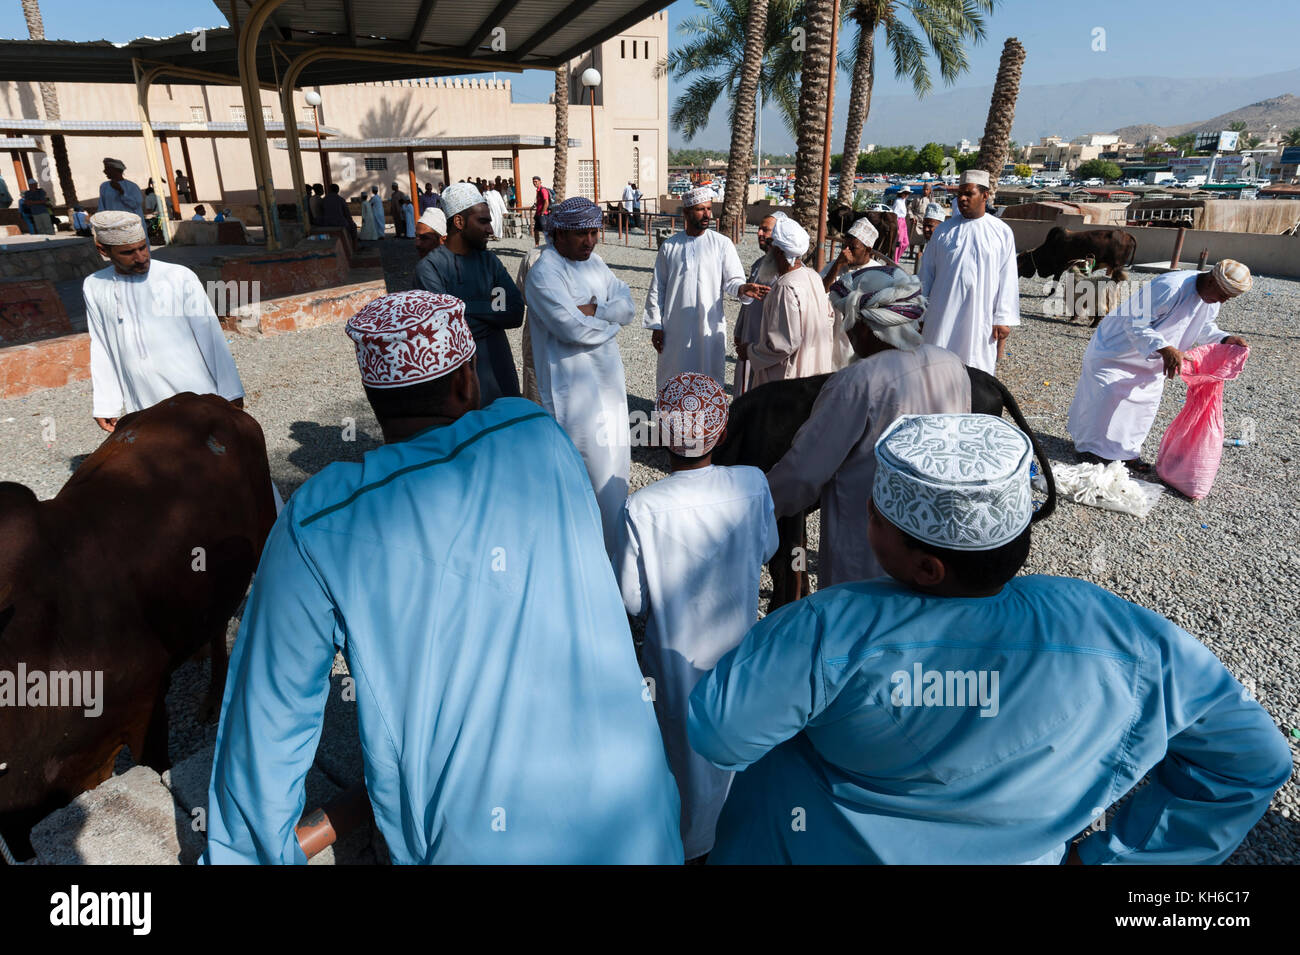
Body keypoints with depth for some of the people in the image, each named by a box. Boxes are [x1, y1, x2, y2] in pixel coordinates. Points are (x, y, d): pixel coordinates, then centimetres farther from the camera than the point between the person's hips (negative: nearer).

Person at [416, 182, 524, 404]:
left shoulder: (488, 260, 7)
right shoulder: (430, 267, -9)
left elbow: (516, 313, -5)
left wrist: (467, 307, -13)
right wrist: (491, 308, -11)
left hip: (501, 370, 5)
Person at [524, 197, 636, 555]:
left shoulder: (594, 262, 10)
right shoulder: (544, 273, -15)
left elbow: (628, 306, 1)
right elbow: (573, 329, -24)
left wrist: (591, 309, -16)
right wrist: (611, 322, -7)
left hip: (608, 375, 8)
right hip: (573, 383, -8)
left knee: (613, 455, 17)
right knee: (594, 463, -3)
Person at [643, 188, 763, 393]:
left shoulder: (722, 244, 1)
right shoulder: (669, 246, 4)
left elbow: (732, 280, -4)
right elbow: (657, 289, 7)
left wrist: (743, 288, -29)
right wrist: (656, 326, 3)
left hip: (710, 327, -1)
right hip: (676, 329, 1)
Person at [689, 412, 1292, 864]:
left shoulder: (828, 632, -36)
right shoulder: (1124, 641, -23)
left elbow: (718, 734, -26)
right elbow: (1250, 757, -8)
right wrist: (1103, 855, -3)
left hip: (812, 848, -3)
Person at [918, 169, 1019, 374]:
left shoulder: (1002, 232, 3)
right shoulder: (944, 230, 6)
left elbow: (1008, 278, 2)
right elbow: (927, 272, 9)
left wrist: (1003, 318, -3)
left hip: (981, 317, -1)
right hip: (943, 315, 1)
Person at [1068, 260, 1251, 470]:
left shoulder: (1213, 298, -4)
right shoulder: (1170, 287, -33)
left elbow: (1204, 328, 12)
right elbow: (1135, 322, -34)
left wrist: (1225, 339, -8)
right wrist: (1164, 348, -43)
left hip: (1152, 361, 8)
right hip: (1120, 349, -8)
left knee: (1146, 400, 9)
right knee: (1107, 395, -8)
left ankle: (1127, 451, 21)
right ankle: (1092, 447, 9)